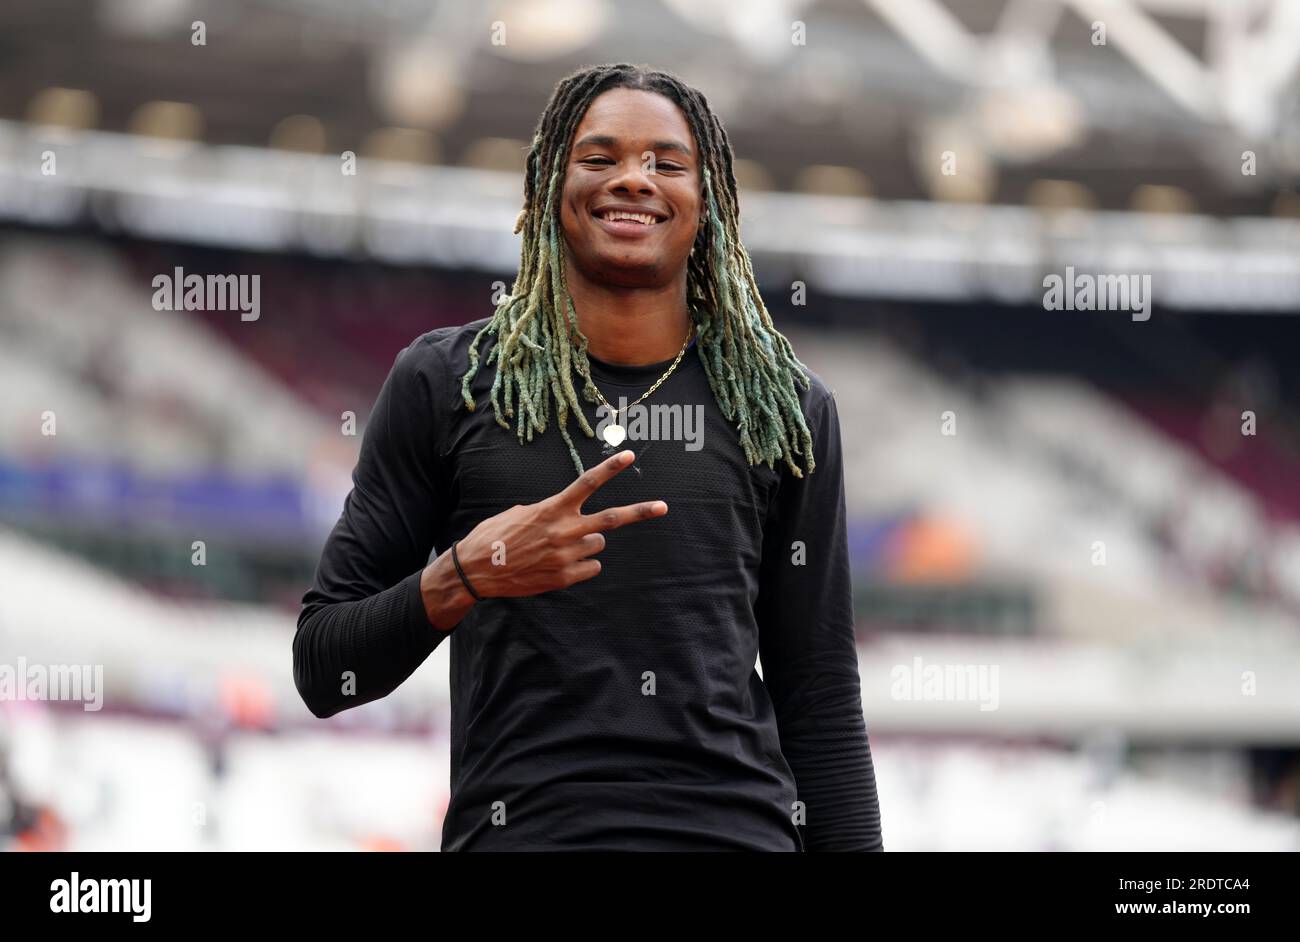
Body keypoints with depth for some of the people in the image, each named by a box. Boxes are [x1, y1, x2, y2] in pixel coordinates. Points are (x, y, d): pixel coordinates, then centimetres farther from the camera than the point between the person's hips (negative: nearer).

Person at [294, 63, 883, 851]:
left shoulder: (785, 409, 9)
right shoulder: (443, 385, 5)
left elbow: (821, 698, 10)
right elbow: (324, 671, 5)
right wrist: (462, 579, -12)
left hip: (739, 830, 1)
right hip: (520, 828, -1)